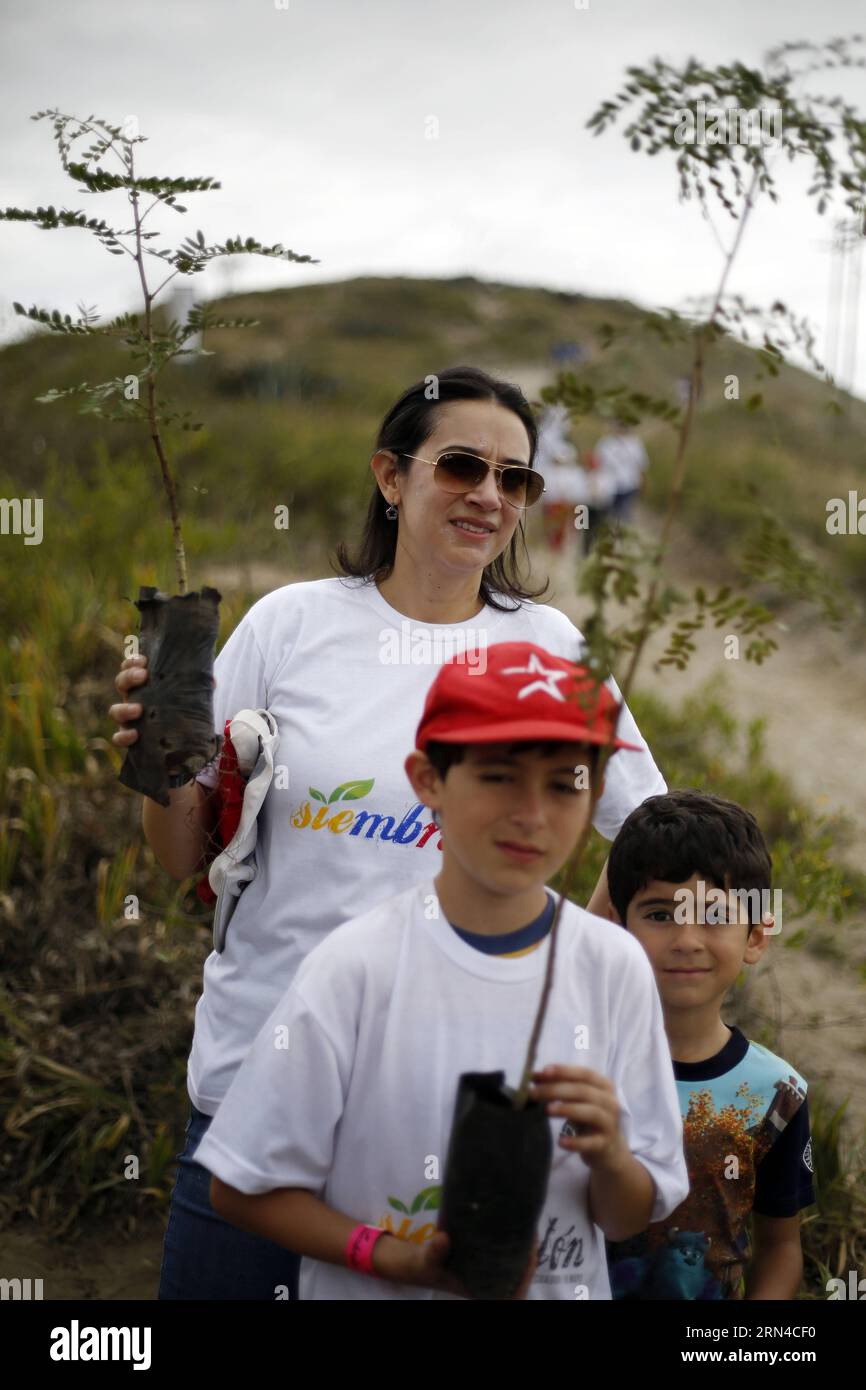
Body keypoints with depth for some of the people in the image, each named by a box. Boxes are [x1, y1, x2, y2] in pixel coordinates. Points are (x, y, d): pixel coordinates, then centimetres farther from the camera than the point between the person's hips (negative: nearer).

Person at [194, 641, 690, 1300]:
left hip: (567, 1286, 3)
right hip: (373, 1289, -2)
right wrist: (397, 1258, -22)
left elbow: (631, 1218, -3)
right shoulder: (355, 966, -19)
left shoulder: (616, 966, -10)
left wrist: (606, 1156, -22)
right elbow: (242, 1187, -12)